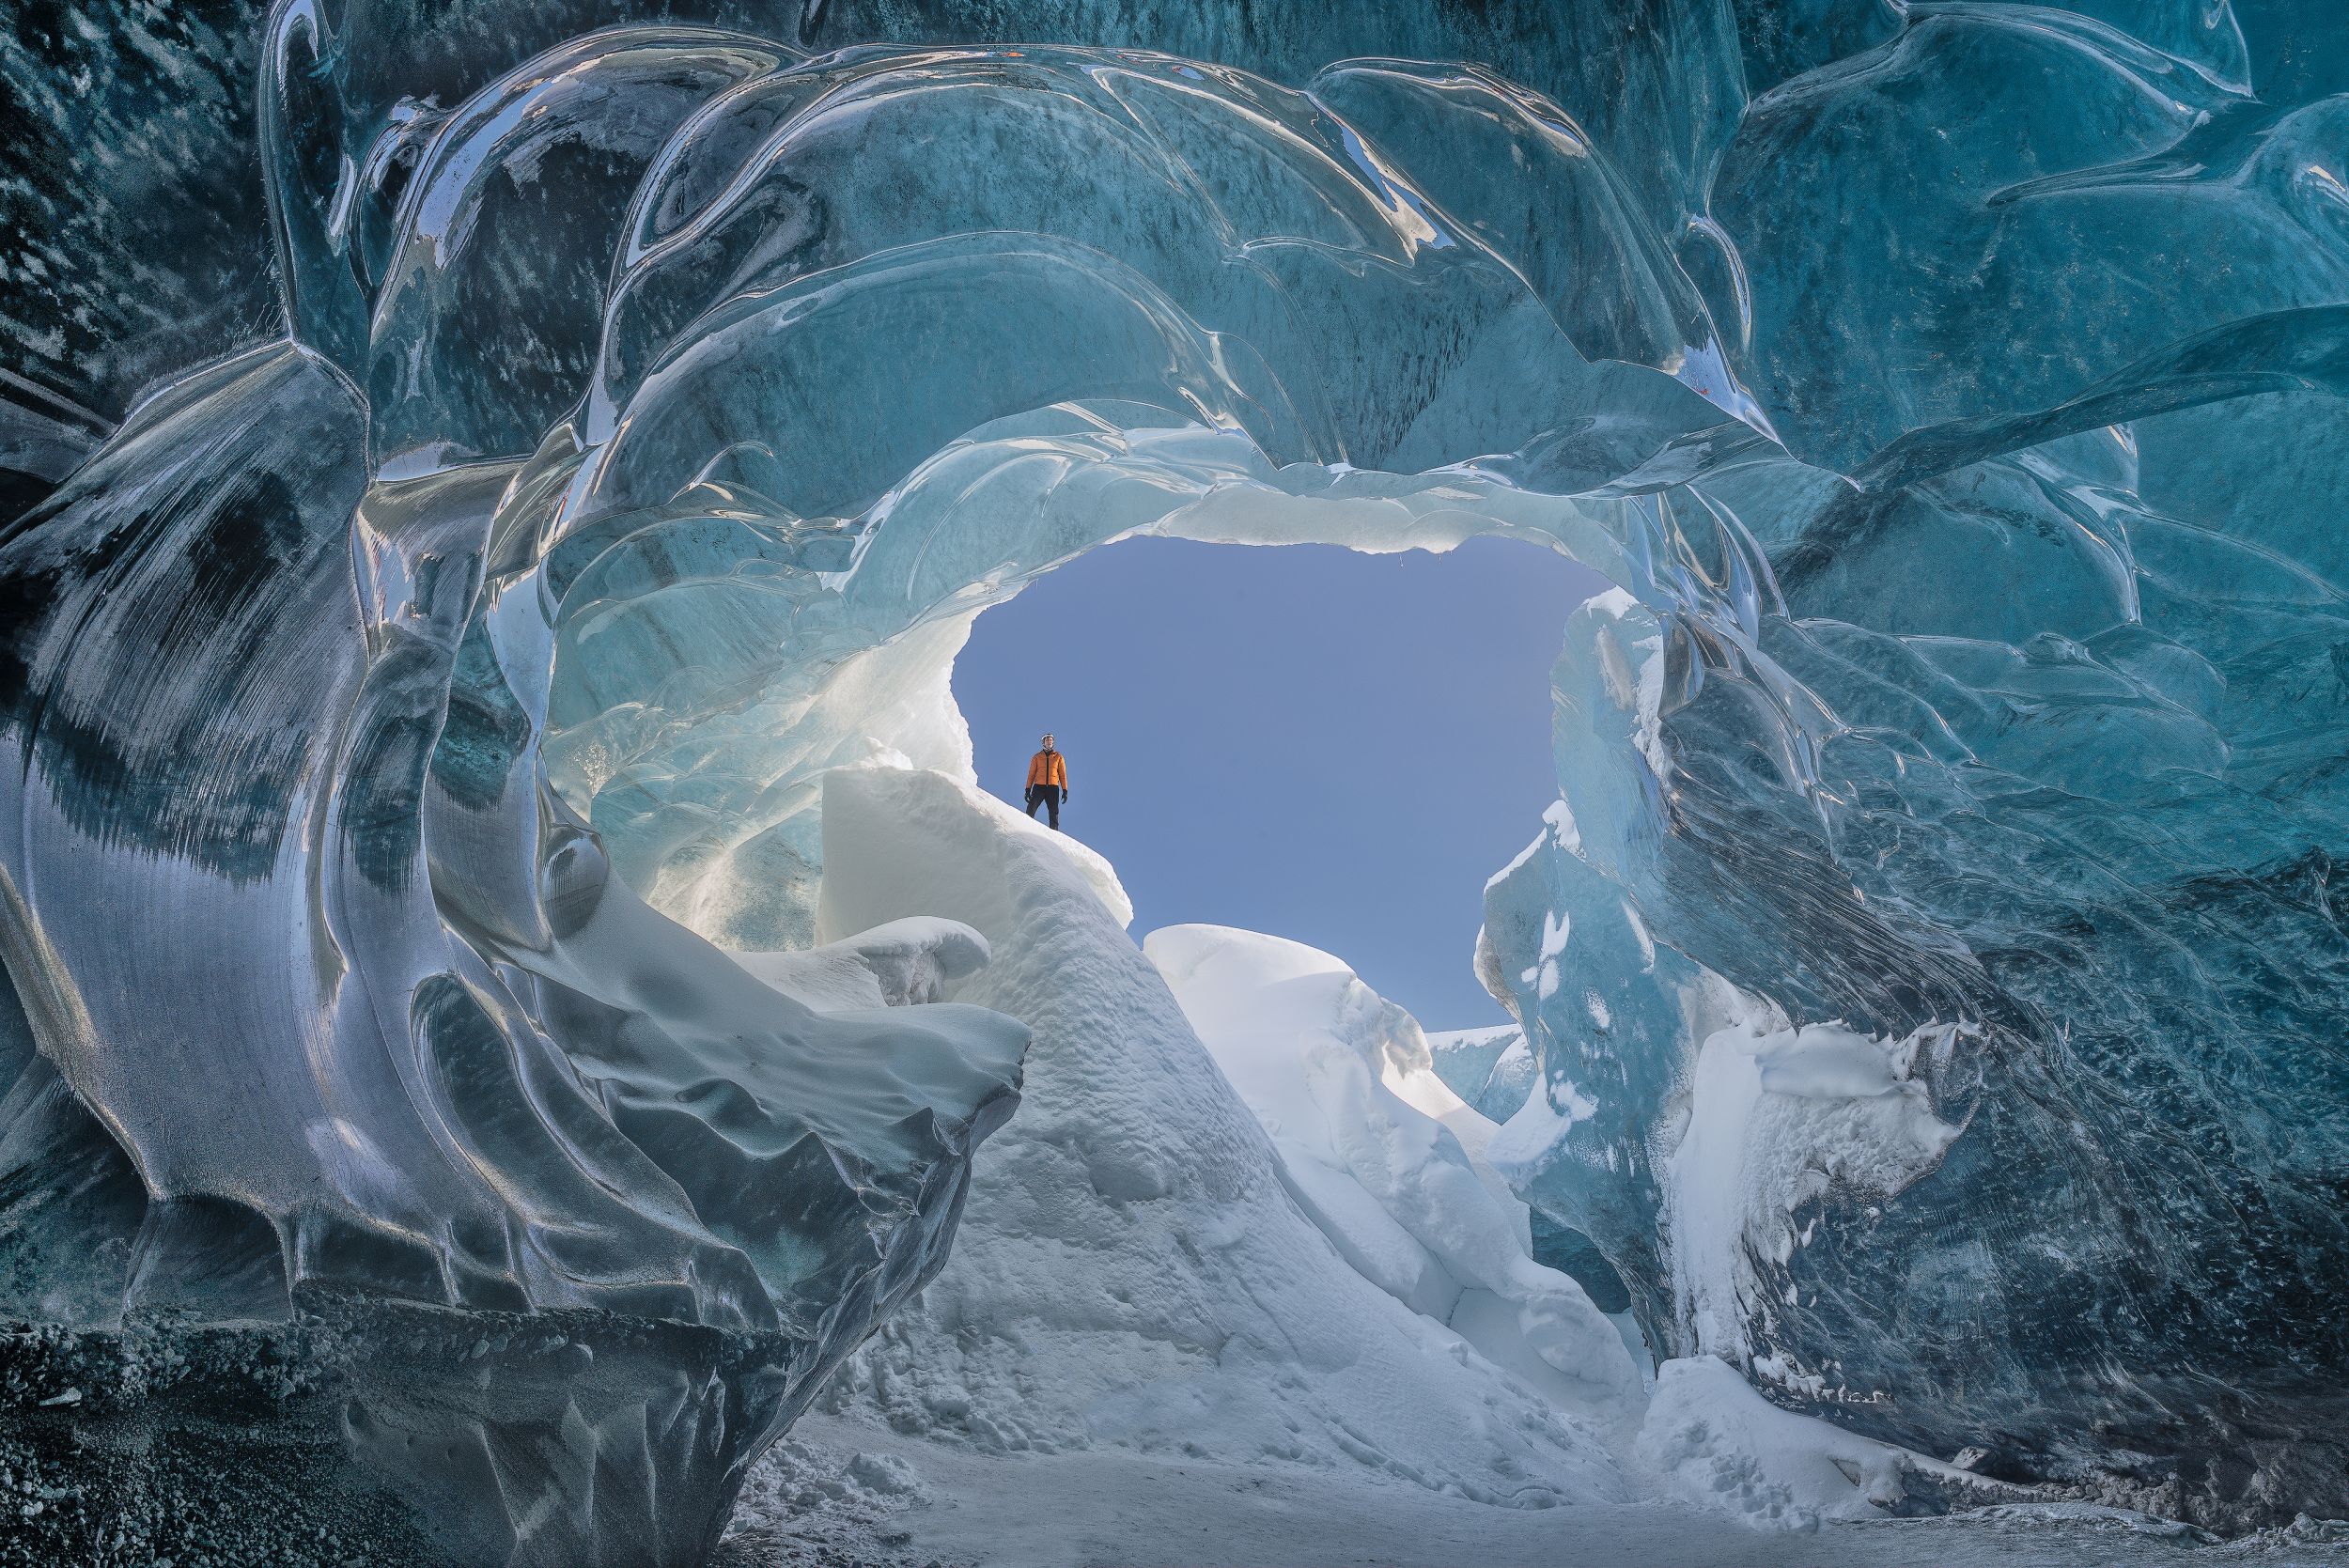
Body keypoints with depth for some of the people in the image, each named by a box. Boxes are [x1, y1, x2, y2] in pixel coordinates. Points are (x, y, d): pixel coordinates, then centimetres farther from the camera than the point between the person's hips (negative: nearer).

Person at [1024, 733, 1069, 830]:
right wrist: (1028, 790, 2)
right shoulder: (1037, 757, 14)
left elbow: (1063, 775, 11)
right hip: (1039, 787, 0)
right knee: (1030, 810, -14)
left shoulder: (1059, 757, 15)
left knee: (1054, 814, -4)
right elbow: (1031, 774, 12)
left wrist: (1065, 791, 1)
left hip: (1053, 788, 0)